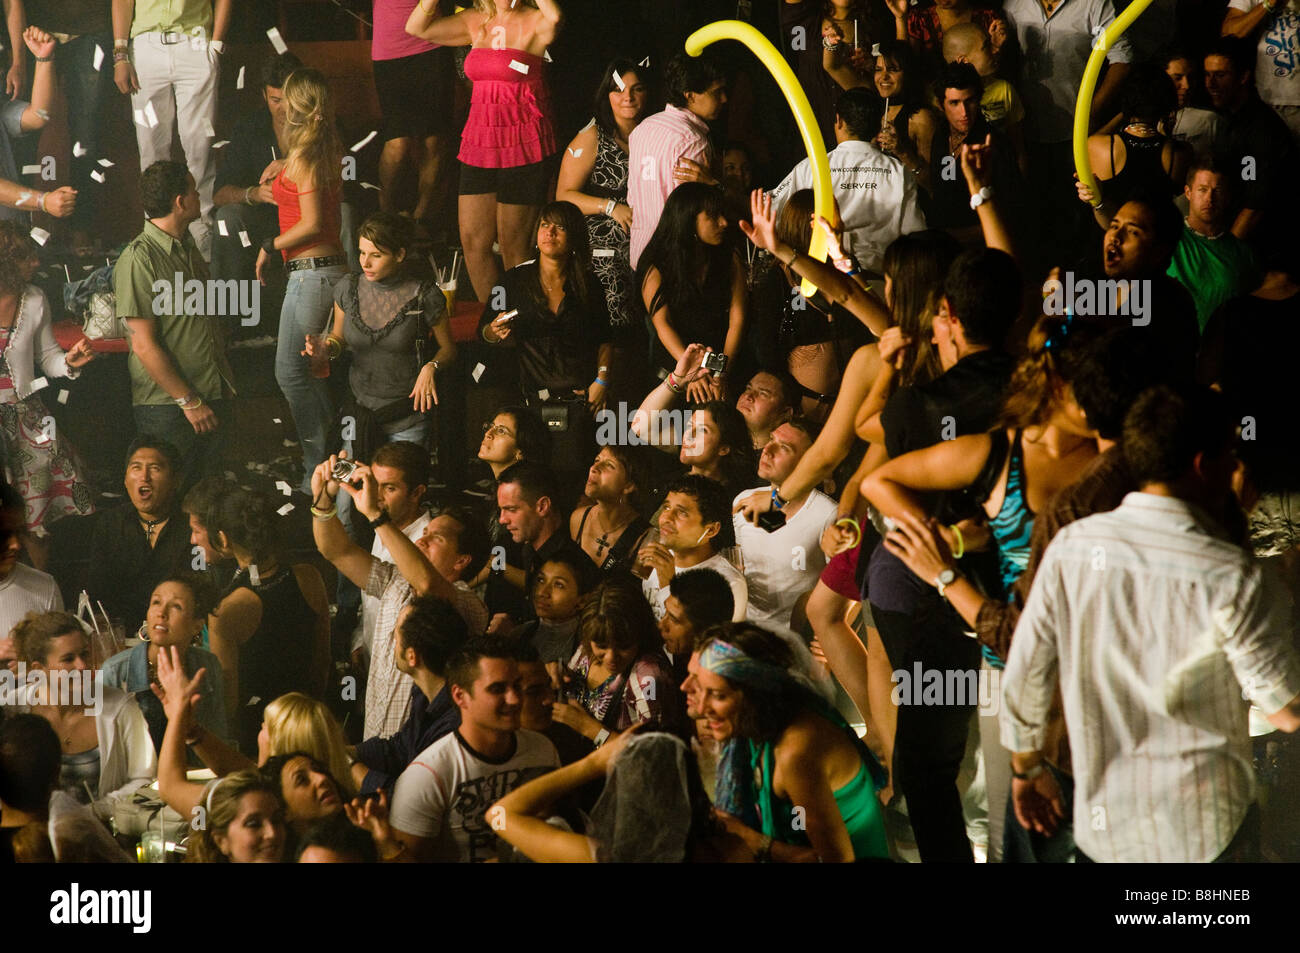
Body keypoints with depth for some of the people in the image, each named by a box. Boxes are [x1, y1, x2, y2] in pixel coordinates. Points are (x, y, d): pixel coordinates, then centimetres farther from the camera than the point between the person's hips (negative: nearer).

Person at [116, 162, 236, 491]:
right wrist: (189, 402, -15)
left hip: (214, 398, 8)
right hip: (167, 407, -8)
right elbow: (145, 346, -17)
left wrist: (224, 382, 14)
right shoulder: (138, 260, -14)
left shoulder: (189, 248, 13)